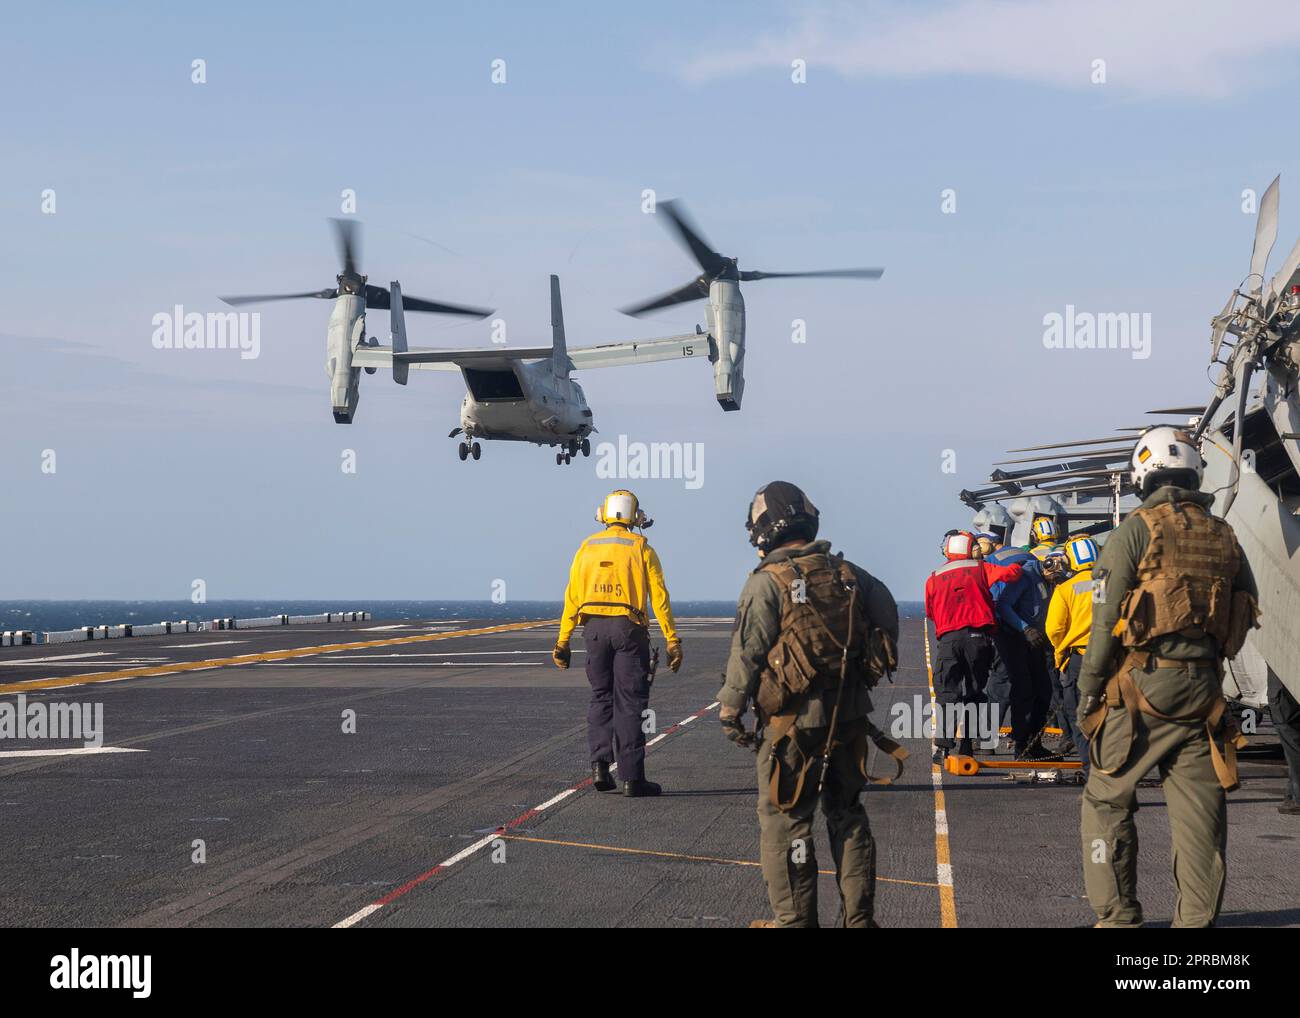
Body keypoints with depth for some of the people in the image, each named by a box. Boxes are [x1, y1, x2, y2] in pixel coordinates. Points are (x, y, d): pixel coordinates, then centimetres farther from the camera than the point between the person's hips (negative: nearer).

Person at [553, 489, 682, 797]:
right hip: (628, 627, -3)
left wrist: (563, 641, 9)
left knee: (601, 697, 16)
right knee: (631, 702, 1)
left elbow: (572, 597, 5)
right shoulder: (641, 547, 0)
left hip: (594, 627, 3)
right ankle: (632, 777, -1)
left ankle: (600, 763, 1)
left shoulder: (587, 547, 8)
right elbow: (659, 596, -5)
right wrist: (672, 641, -3)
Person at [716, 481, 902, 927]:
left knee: (785, 821, 4)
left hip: (793, 721, -6)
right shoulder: (849, 574, 6)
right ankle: (859, 916, 19)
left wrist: (731, 710, -3)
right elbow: (887, 616, 16)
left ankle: (794, 919, 7)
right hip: (849, 716, 6)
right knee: (847, 815, 16)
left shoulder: (767, 583, -12)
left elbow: (747, 652, -12)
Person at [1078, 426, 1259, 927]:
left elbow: (1106, 622, -9)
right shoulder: (1224, 537, 10)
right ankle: (1197, 919, 6)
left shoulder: (1135, 531, -6)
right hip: (1203, 691, 4)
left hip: (1141, 684, -4)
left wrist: (1087, 692, -3)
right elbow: (1248, 613, 13)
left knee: (1108, 800, 7)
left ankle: (1117, 915, 6)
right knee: (1198, 809, 6)